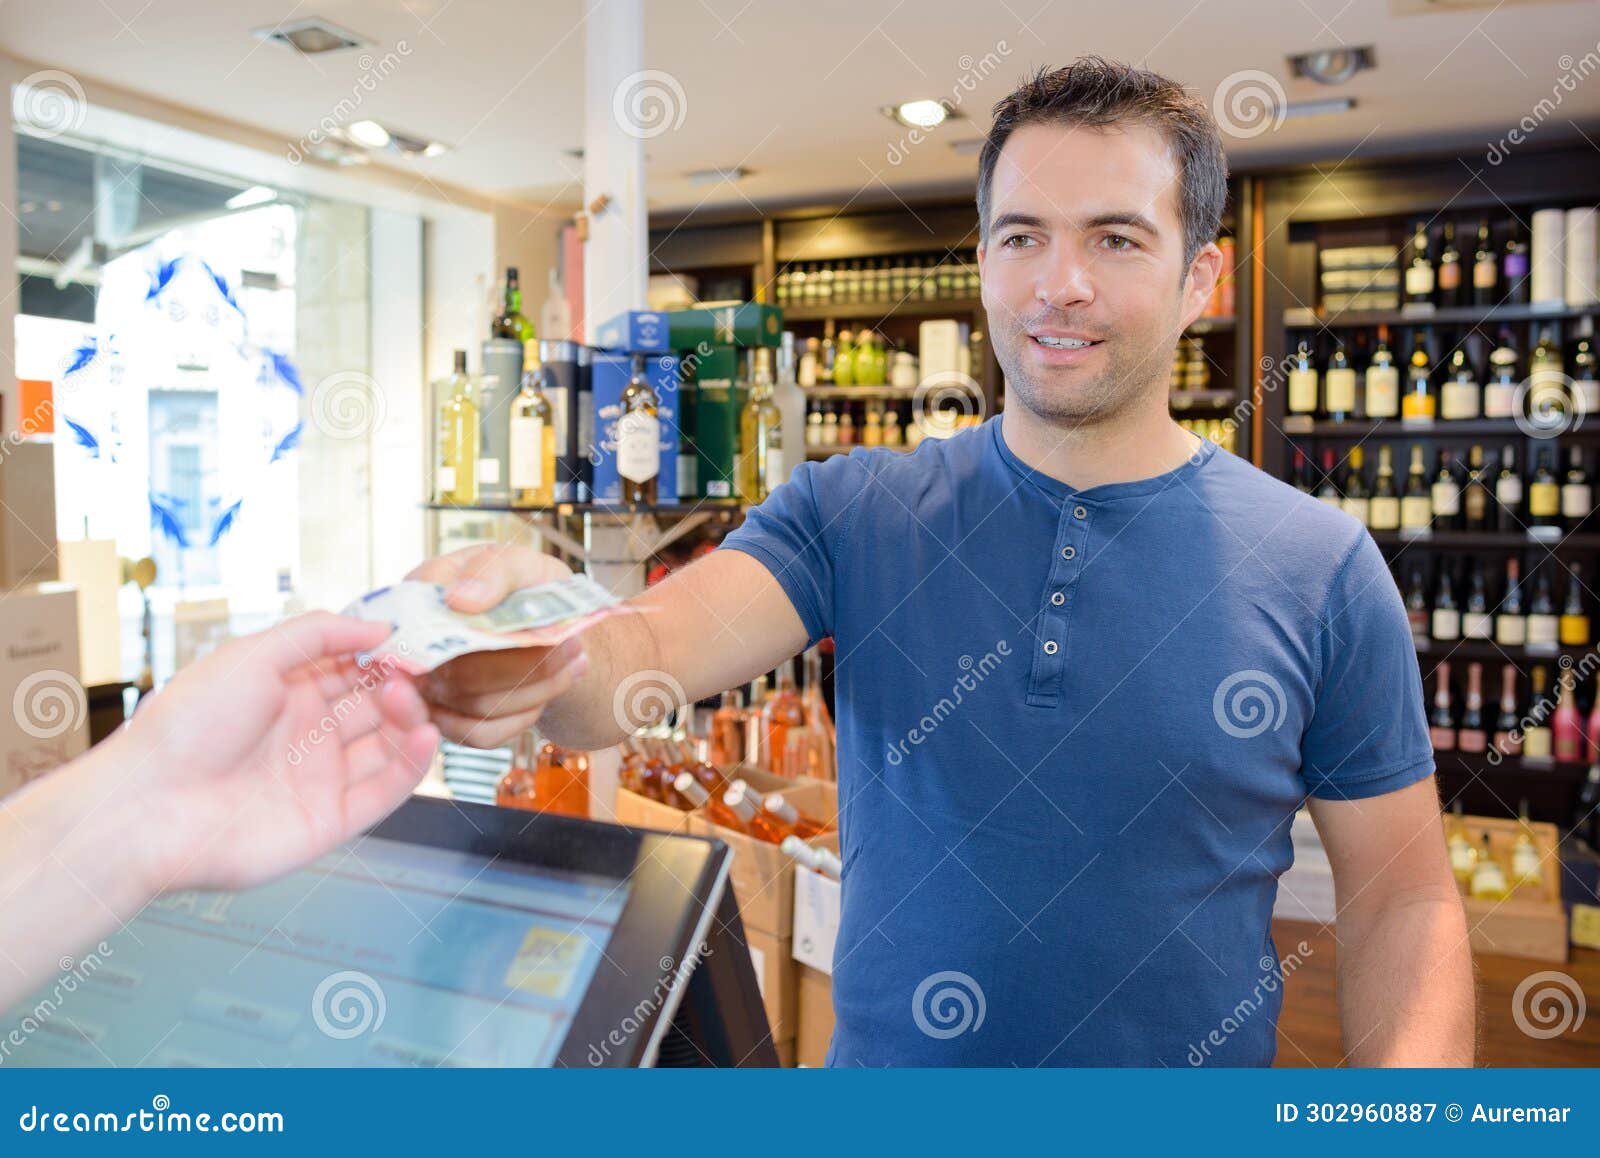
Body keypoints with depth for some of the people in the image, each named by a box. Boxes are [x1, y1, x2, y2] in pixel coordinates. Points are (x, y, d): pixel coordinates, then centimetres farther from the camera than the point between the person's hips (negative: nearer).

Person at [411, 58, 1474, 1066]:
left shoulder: (1323, 569, -10)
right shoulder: (849, 514, -10)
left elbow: (1402, 898, -5)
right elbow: (644, 657, -24)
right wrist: (549, 656, -46)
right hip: (884, 1061, 1)